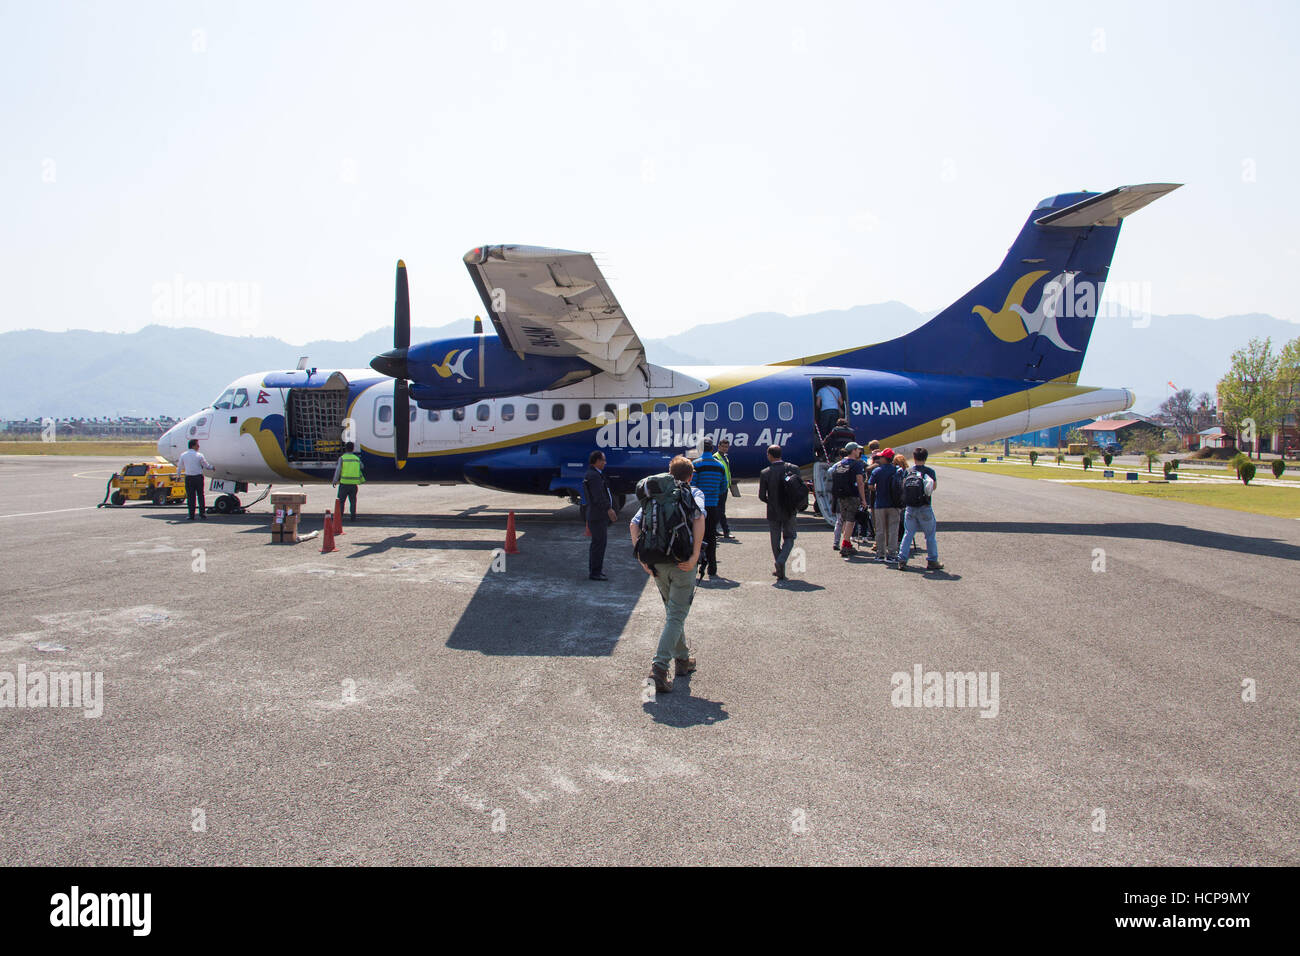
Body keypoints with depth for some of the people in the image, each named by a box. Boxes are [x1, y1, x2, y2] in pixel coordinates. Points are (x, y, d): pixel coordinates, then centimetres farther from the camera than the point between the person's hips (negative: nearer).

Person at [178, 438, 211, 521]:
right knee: (200, 496, 7)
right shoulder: (199, 455, -6)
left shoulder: (183, 455, 0)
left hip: (188, 478, 1)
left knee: (190, 497, 5)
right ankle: (202, 514, 7)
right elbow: (206, 465, 3)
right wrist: (212, 468, 24)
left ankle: (191, 515, 4)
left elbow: (180, 467, 10)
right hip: (198, 477, -1)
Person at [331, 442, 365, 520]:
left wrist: (335, 481, 4)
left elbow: (338, 470, -5)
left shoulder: (342, 458, -5)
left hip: (344, 483, -3)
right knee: (353, 501, 9)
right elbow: (362, 470, 17)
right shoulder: (357, 458, 7)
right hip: (354, 484, 3)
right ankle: (353, 516, 6)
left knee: (341, 500, 5)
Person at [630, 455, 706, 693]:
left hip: (657, 563, 4)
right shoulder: (694, 493, 5)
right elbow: (699, 519, -17)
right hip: (682, 562, -4)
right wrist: (695, 555, -18)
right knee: (677, 616, -1)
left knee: (672, 611, 22)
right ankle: (660, 664, -16)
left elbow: (634, 525, 3)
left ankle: (682, 658, 32)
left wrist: (642, 557, 1)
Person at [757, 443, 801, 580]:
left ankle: (780, 571, 17)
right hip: (790, 512, 1)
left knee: (776, 542, 12)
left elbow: (761, 496, -8)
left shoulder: (764, 473, -11)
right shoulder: (793, 468, -7)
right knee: (789, 538, 13)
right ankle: (781, 561, -11)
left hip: (773, 512, -1)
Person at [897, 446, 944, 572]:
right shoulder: (930, 471, -6)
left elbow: (903, 486, 1)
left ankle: (902, 560, 5)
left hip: (910, 508, 2)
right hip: (925, 508, -2)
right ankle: (932, 561, 12)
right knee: (930, 535, 9)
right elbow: (934, 486, 5)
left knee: (908, 534, 9)